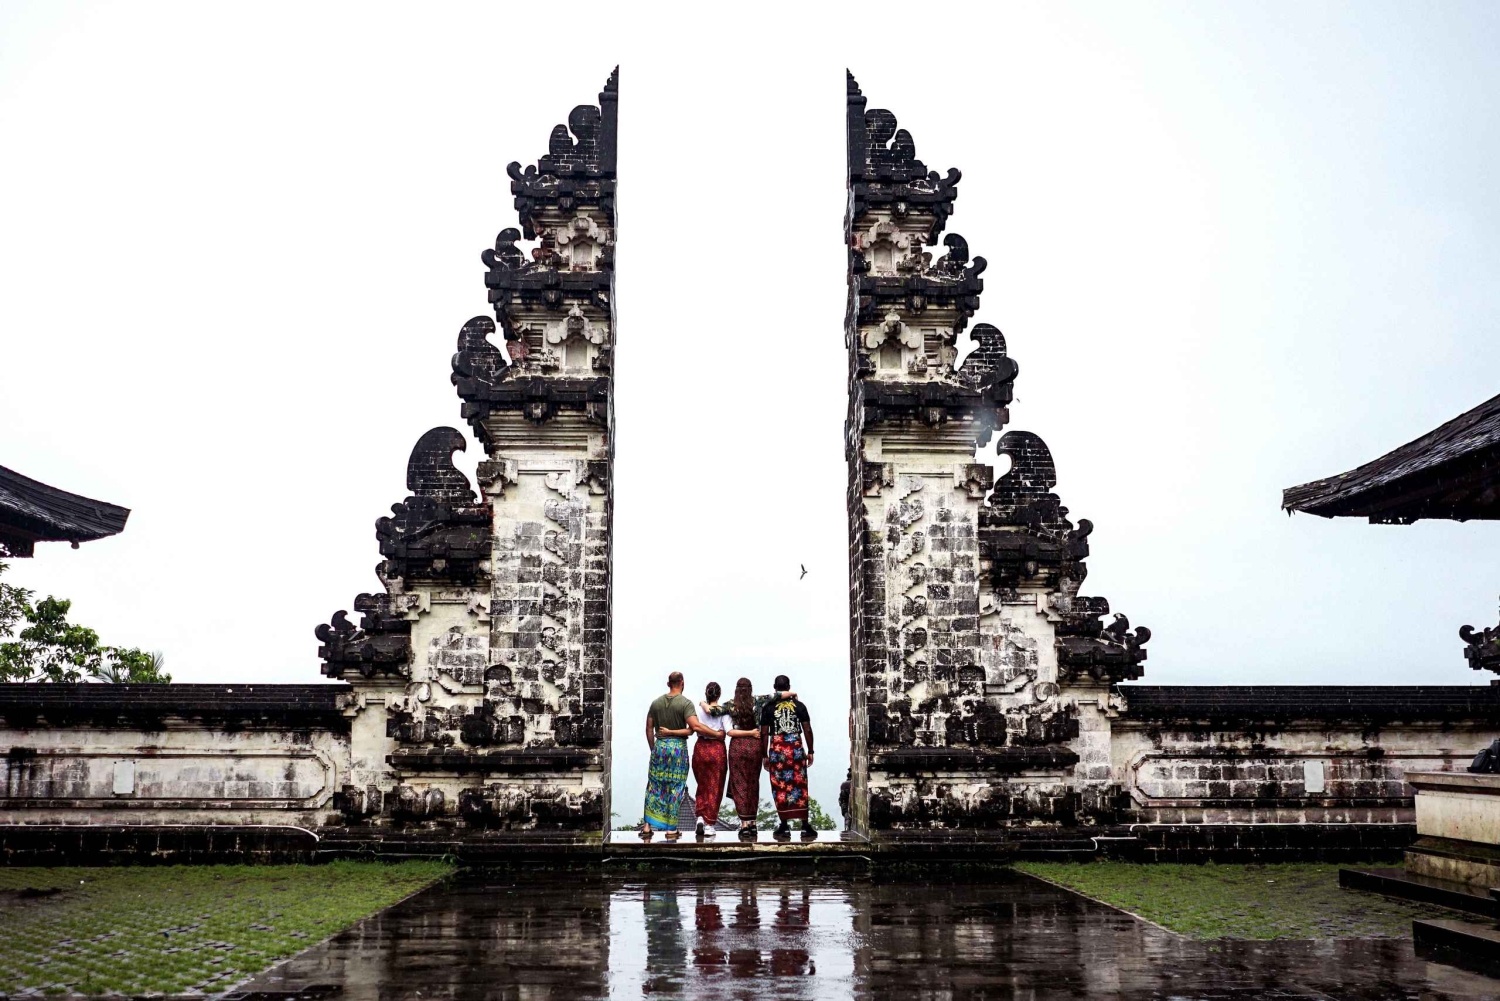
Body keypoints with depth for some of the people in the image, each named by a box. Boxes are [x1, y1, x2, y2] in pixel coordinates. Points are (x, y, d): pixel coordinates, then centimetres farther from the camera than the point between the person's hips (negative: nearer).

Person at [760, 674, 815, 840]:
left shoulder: (769, 707, 1)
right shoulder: (799, 705, 2)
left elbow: (764, 733, 0)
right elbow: (807, 730, 1)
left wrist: (765, 755, 7)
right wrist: (810, 751, 9)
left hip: (776, 750, 0)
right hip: (796, 748, 1)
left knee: (780, 788, 6)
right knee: (800, 787, 3)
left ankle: (784, 826, 8)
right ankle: (805, 826, 1)